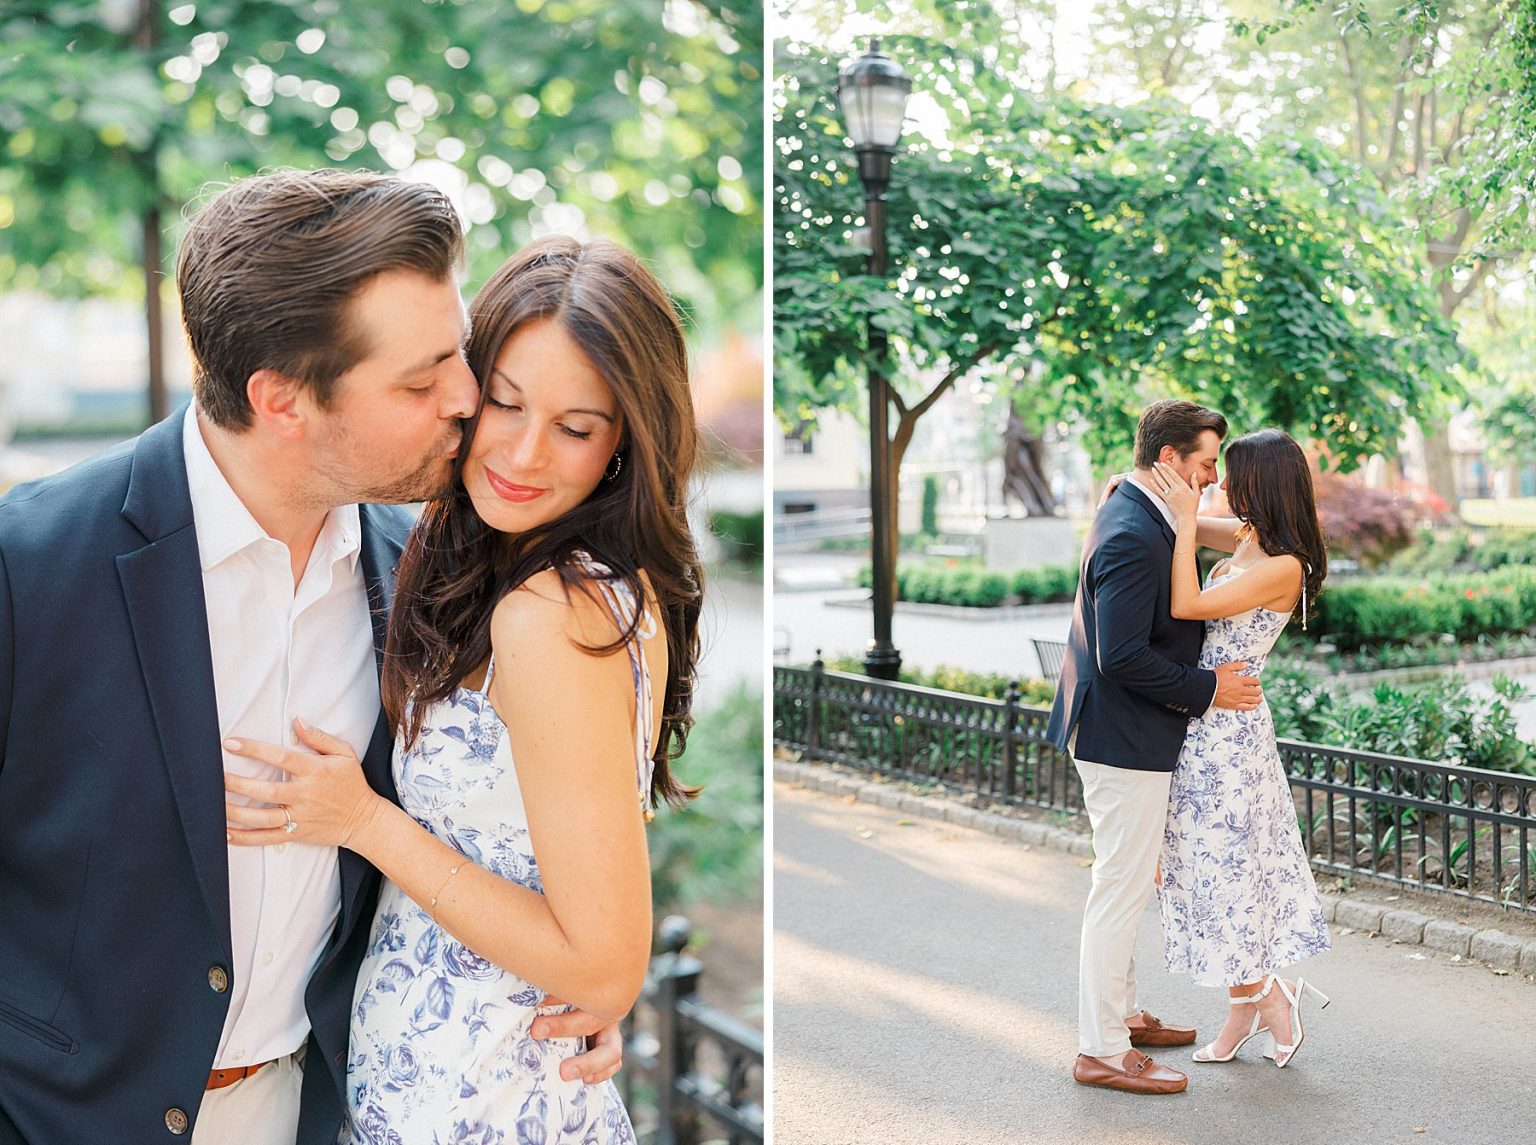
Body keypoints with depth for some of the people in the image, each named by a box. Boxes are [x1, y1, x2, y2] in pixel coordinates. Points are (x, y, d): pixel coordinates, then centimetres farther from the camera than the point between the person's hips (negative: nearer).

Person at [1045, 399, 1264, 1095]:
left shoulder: (1133, 514, 9)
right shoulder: (1134, 536, -24)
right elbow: (1122, 656, -28)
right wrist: (1206, 689, -18)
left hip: (1121, 730, 11)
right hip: (1126, 738, -11)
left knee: (1125, 882, 21)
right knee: (1122, 888, -3)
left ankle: (1120, 1012, 35)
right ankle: (1102, 1051, 7)